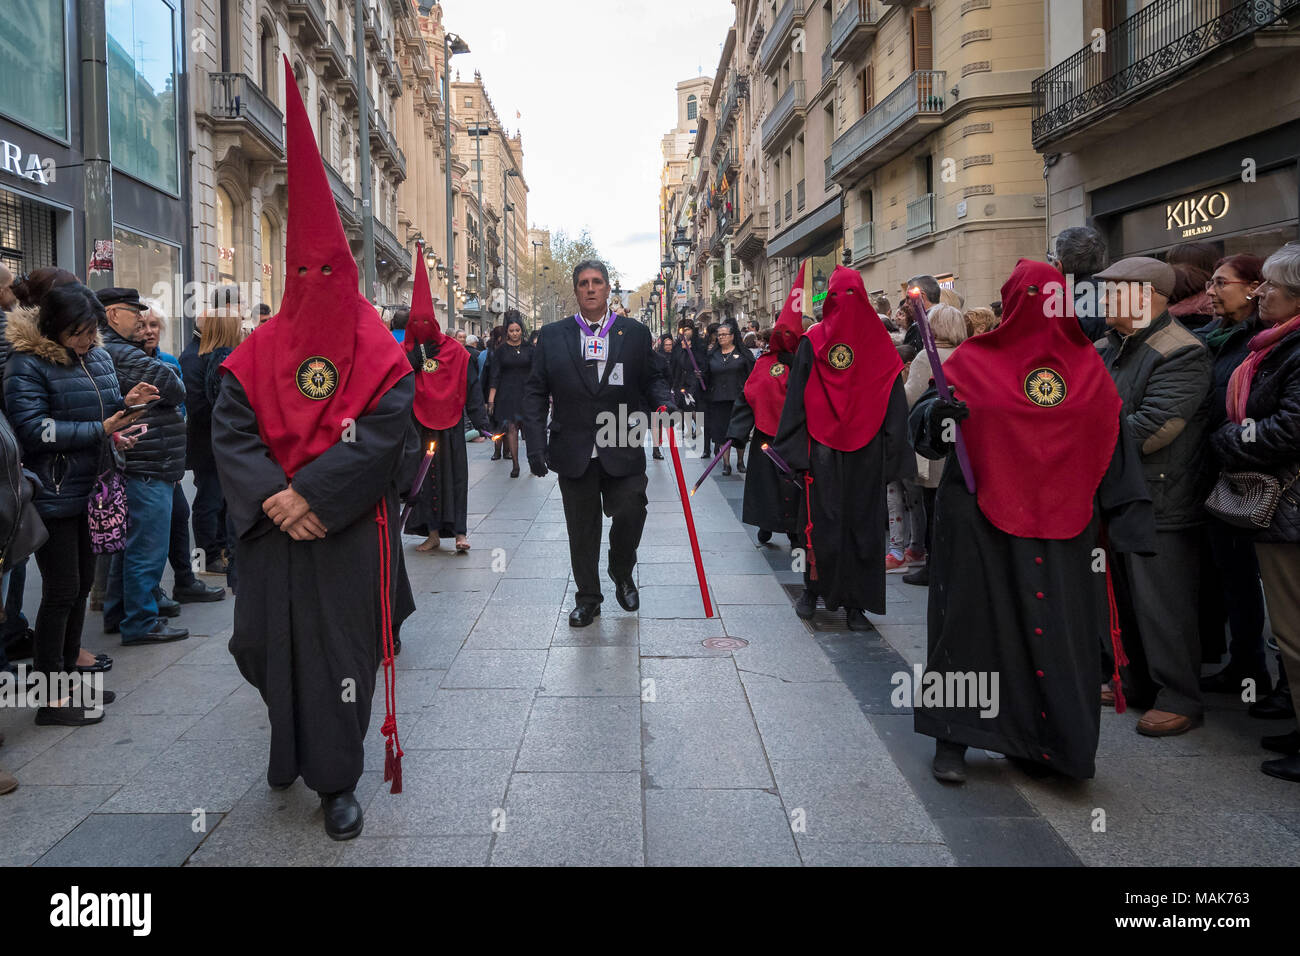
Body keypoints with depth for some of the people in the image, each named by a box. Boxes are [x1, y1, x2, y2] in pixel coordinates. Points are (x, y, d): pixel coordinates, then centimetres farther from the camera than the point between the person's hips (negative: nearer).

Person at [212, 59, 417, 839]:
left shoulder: (380, 354, -2)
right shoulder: (258, 351, 7)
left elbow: (384, 436, -13)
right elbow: (230, 431, 0)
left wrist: (311, 494, -18)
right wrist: (273, 496, -15)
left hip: (349, 534, -3)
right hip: (273, 533, 3)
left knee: (343, 652, 2)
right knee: (268, 645, 10)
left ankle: (337, 780, 15)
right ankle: (287, 752, 35)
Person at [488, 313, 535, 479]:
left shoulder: (528, 348, 5)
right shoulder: (501, 350, 2)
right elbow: (495, 376, 1)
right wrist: (491, 400, -5)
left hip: (526, 393, 1)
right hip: (507, 395, -1)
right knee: (511, 428, -5)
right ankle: (515, 465, 0)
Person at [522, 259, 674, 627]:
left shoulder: (635, 333, 6)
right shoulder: (552, 336, 6)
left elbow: (651, 379, 11)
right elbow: (535, 392, 5)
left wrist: (664, 403, -11)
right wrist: (535, 444, -2)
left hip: (622, 452, -1)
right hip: (574, 454, 1)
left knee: (630, 513, -10)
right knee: (581, 529, 8)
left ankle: (622, 575, 21)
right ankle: (588, 597, 26)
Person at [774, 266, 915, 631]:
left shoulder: (812, 341, -4)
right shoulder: (880, 342, -2)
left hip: (823, 451, 0)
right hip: (868, 454, 0)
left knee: (821, 522, 8)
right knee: (863, 523, 6)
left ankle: (812, 593, 18)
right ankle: (855, 605, 14)